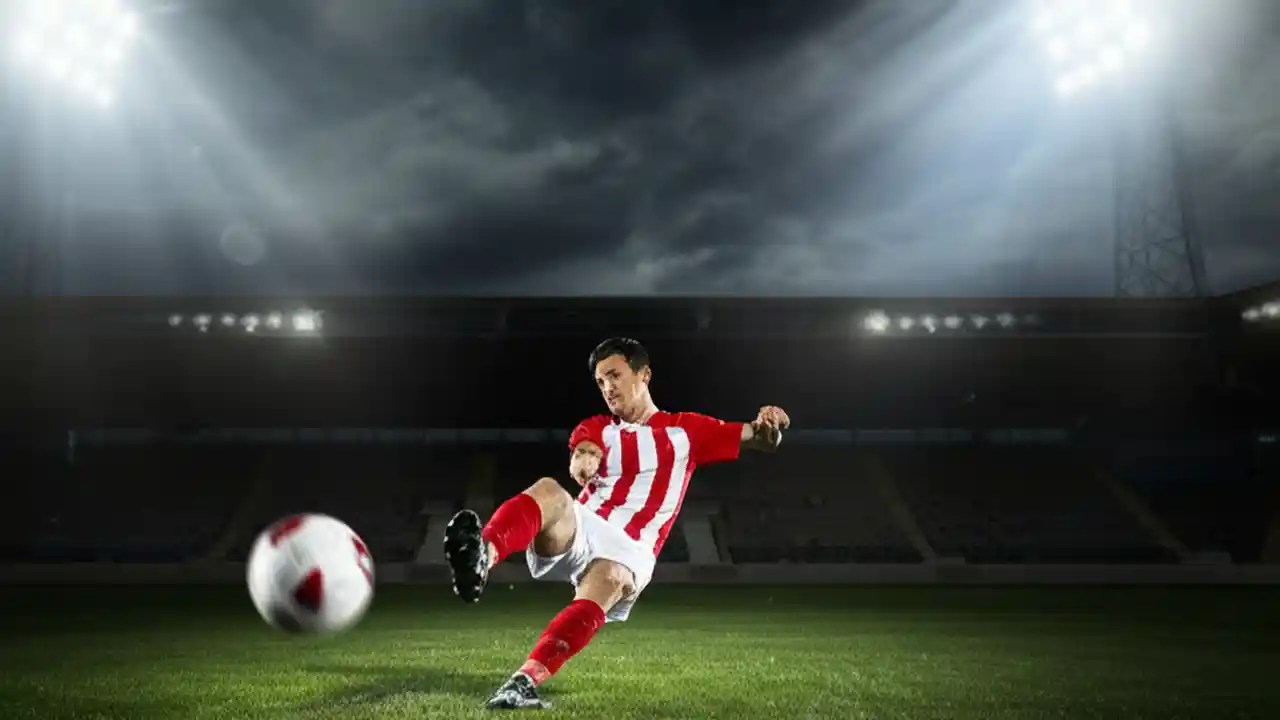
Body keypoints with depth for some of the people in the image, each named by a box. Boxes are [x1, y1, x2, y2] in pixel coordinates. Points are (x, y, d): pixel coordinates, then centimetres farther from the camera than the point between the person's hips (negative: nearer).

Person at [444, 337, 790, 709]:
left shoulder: (685, 430, 17)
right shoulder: (594, 428, 19)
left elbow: (761, 440, 15)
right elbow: (579, 467, -5)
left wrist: (766, 426, -11)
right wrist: (582, 462, -31)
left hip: (629, 551, -1)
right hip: (577, 531, 1)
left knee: (610, 579, -38)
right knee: (548, 491, -32)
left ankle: (523, 683, -50)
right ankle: (482, 557, -64)